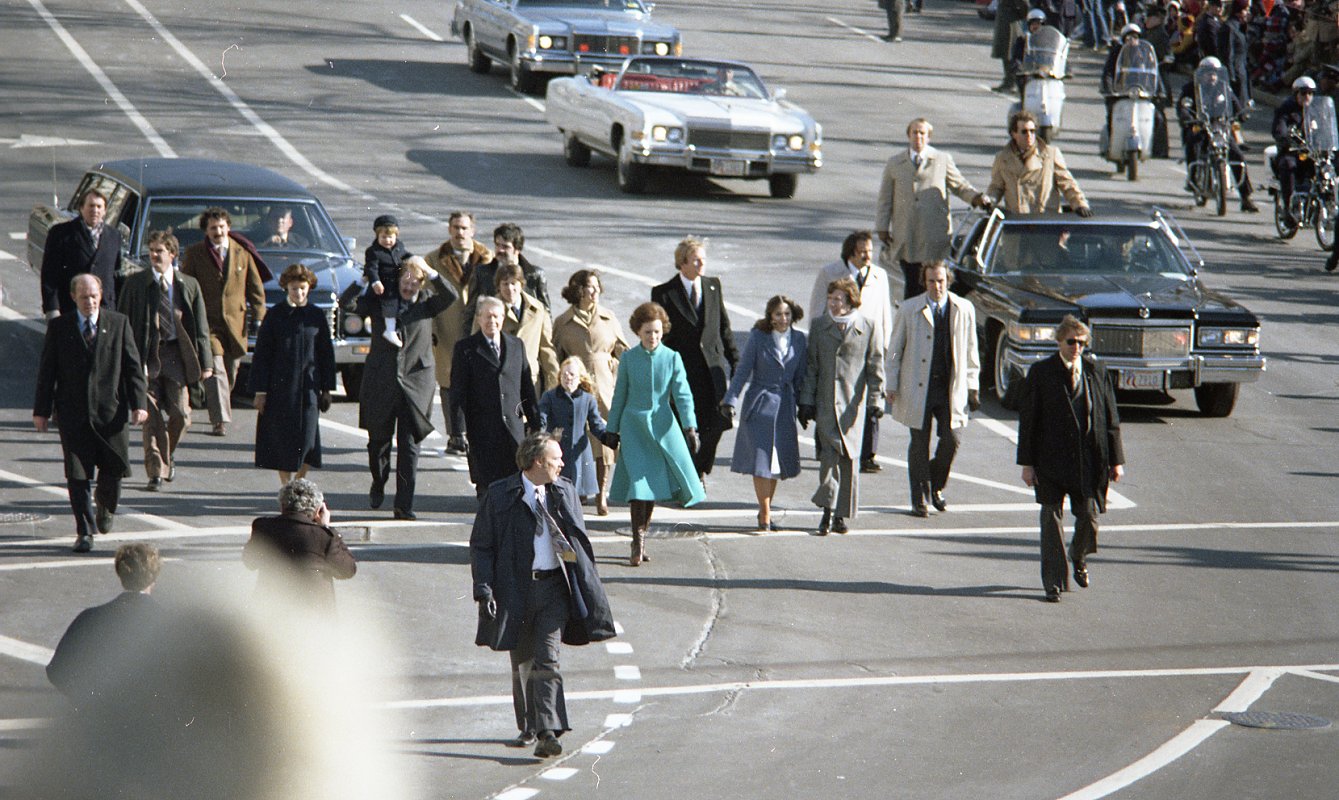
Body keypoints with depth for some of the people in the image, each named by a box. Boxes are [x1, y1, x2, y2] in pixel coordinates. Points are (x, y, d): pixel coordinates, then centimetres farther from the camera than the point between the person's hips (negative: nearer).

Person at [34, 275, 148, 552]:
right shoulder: (59, 327, 4)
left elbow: (133, 366, 4)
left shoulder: (119, 324, 5)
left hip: (111, 411, 1)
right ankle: (84, 532, 7)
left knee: (113, 469, 3)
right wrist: (41, 410, 2)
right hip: (73, 413, 0)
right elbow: (47, 371, 6)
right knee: (78, 476, -2)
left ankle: (104, 506, 36)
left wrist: (139, 404, -5)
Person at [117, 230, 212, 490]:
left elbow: (201, 327, 9)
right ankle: (156, 472, 3)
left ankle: (169, 453, 26)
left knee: (181, 414, -3)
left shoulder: (189, 285, 6)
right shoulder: (135, 283, 3)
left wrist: (205, 362, 4)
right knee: (152, 418, -4)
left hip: (177, 354, 1)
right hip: (147, 356, -1)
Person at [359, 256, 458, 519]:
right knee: (378, 440, 11)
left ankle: (404, 505, -2)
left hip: (415, 384, -1)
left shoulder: (426, 304, 4)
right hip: (380, 383, 1)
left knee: (409, 445, -4)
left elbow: (451, 296, -13)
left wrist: (429, 271, -18)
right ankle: (378, 483, 41)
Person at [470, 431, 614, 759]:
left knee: (547, 661, -11)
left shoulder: (564, 492, 6)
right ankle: (528, 729, 25)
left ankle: (548, 733, -17)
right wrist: (484, 589, -12)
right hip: (516, 589, -1)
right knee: (522, 663, 10)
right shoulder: (500, 495, -4)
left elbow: (579, 541, 15)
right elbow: (480, 545, -1)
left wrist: (586, 583, 11)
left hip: (554, 587, 1)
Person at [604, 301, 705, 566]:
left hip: (663, 425, 1)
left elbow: (682, 395, -3)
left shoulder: (672, 358, 0)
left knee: (653, 482, 4)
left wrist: (690, 428, -12)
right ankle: (638, 544, -4)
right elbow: (619, 395, 8)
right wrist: (611, 429, 11)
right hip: (634, 425, -1)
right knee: (638, 481, -9)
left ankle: (642, 532, 20)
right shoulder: (628, 358, 1)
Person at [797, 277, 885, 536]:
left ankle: (841, 514, 13)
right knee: (829, 455, -10)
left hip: (853, 403, -1)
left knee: (849, 457, 3)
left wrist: (875, 400, -3)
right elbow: (811, 366, 9)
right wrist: (806, 402, 4)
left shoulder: (866, 328, 1)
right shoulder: (819, 327, 7)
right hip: (825, 402, 1)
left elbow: (875, 366, 4)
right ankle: (828, 510, -2)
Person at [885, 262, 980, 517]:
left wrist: (972, 386, 8)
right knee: (919, 444, 3)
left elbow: (970, 350, 9)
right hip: (917, 388, -1)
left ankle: (936, 486, 23)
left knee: (951, 440, -2)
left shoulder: (964, 310, 4)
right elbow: (895, 350, 5)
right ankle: (919, 499, 12)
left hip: (951, 388, 1)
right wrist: (892, 386, 0)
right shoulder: (909, 310, 0)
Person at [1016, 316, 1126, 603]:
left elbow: (1110, 418, 7)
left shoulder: (1096, 371, 5)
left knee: (1089, 515, 4)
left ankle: (1079, 557, 37)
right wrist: (1027, 463, -5)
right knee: (1052, 519, -1)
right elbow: (1028, 419, -1)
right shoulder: (1041, 373, -1)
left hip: (1089, 459, 2)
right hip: (1051, 458, -2)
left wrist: (1116, 460, 4)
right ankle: (1054, 582, 6)